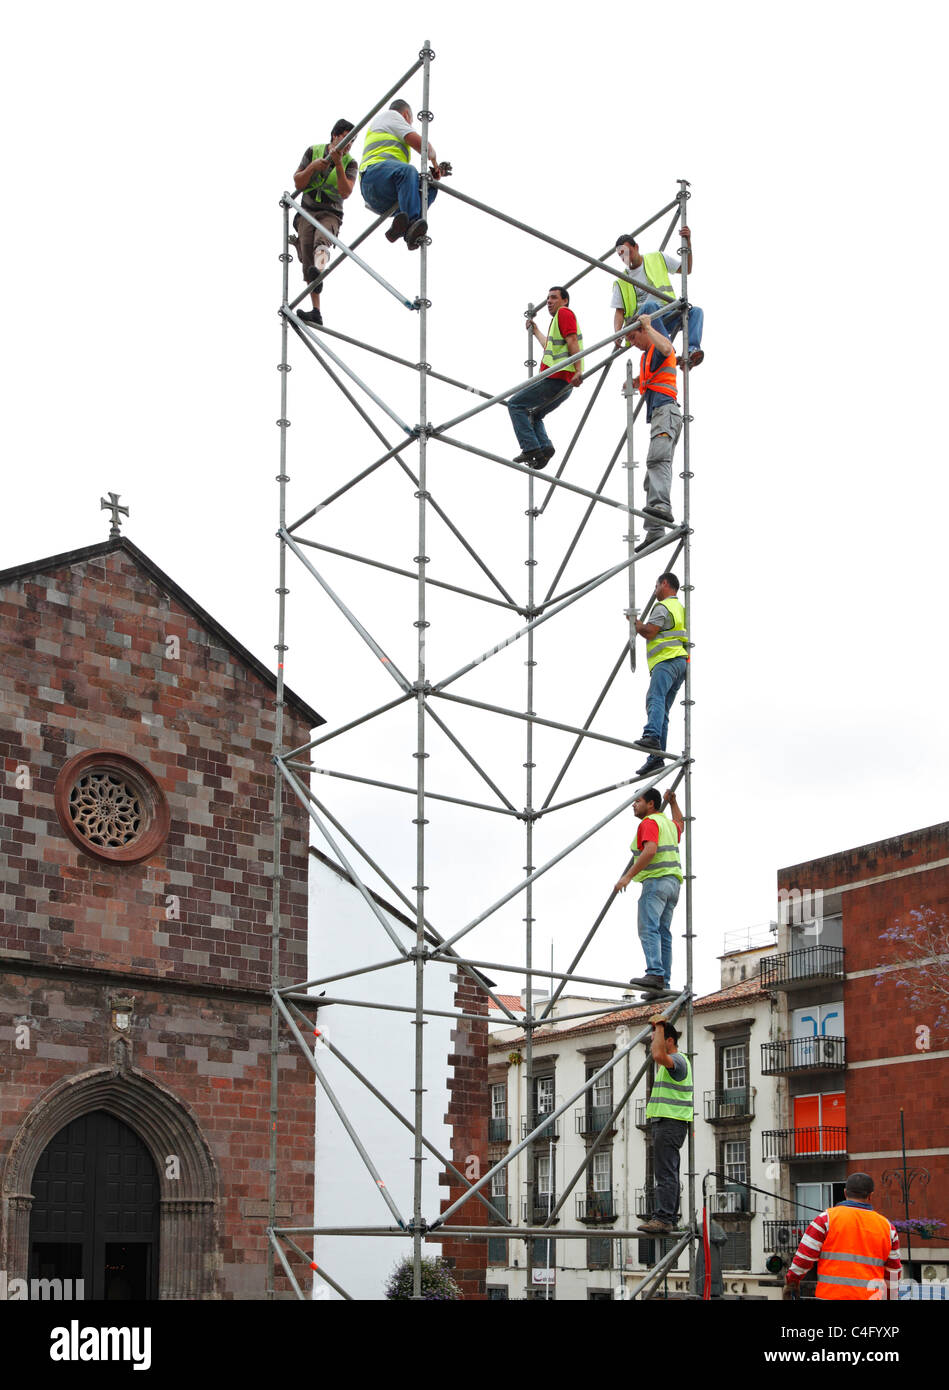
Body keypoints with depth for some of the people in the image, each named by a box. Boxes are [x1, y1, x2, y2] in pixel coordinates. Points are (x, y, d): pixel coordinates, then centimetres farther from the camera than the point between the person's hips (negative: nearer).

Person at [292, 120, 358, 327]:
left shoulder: (350, 163, 1)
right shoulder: (313, 151, 5)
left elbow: (345, 193, -13)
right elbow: (298, 184, 3)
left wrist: (338, 164, -22)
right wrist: (313, 167, -14)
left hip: (331, 214, -2)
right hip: (307, 211, 2)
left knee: (322, 240, -37)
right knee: (308, 261, -8)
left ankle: (320, 263, -69)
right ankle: (316, 311, -8)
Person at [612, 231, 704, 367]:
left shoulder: (658, 259, 18)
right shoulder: (621, 282, 15)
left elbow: (687, 270, 20)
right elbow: (619, 311, 10)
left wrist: (688, 243, 6)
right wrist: (617, 333, -10)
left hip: (666, 317, 2)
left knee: (696, 311, -24)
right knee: (650, 306, -37)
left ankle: (692, 350, -43)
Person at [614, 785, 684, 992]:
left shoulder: (649, 823, -5)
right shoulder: (668, 824, 23)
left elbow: (650, 851, -20)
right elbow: (680, 825, 49)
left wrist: (628, 876, -22)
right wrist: (672, 802, 44)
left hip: (656, 880, -10)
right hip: (672, 883, 10)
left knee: (648, 929, -18)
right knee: (663, 933, 6)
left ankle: (655, 974, -32)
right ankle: (663, 984, 1)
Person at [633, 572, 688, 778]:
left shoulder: (662, 607, -2)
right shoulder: (681, 609, 31)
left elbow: (649, 632, -11)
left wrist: (634, 621, 6)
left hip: (667, 660, -10)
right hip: (681, 662, 10)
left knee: (655, 698, -29)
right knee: (663, 709, 4)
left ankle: (652, 736, -53)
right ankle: (655, 757, -3)